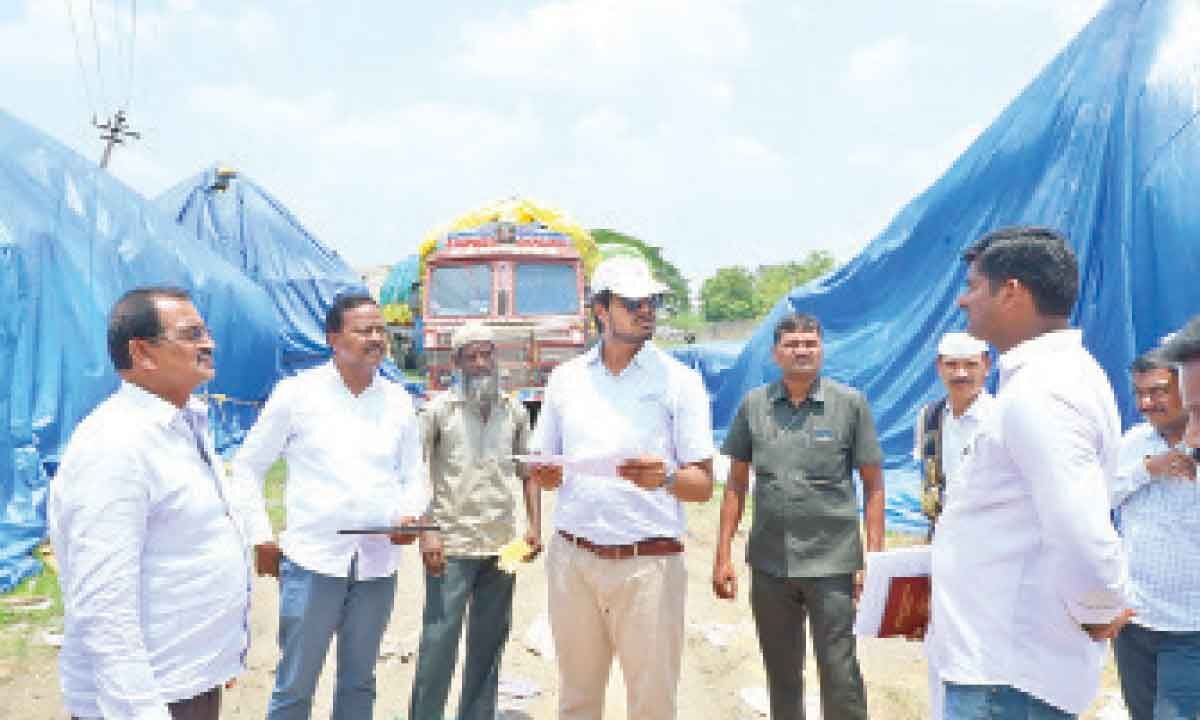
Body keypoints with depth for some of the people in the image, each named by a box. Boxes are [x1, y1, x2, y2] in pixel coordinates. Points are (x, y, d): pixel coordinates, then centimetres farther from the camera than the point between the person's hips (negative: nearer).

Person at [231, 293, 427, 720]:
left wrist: (411, 515, -7)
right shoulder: (296, 393, -3)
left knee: (358, 683, 17)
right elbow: (248, 467, 3)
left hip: (379, 561, 4)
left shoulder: (398, 401, 6)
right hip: (313, 558, -3)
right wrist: (261, 536, -1)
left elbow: (413, 473, 13)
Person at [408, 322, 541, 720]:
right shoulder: (438, 409, -2)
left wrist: (534, 525, 4)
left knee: (489, 643, 13)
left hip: (503, 546, 4)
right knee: (439, 641, -1)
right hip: (452, 547, -4)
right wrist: (427, 531, -12)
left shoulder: (514, 411, 9)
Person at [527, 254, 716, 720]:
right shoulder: (566, 379, 9)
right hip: (572, 558, 3)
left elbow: (703, 485, -3)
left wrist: (665, 478, -23)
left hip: (649, 563, -3)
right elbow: (541, 468, 16)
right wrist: (545, 474, -7)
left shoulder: (679, 380, -1)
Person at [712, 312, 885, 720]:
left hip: (832, 563, -3)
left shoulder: (850, 403, -2)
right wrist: (723, 555, 4)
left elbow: (873, 484, 0)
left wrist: (873, 559, -6)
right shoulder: (754, 405, 4)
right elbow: (736, 483, 9)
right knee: (781, 676, 16)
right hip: (769, 564, 3)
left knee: (840, 676, 0)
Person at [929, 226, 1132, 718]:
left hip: (1005, 670, -10)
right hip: (1005, 656, 10)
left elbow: (1086, 541, -32)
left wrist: (1101, 612, -14)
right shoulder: (1057, 370, 11)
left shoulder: (1040, 390, -23)